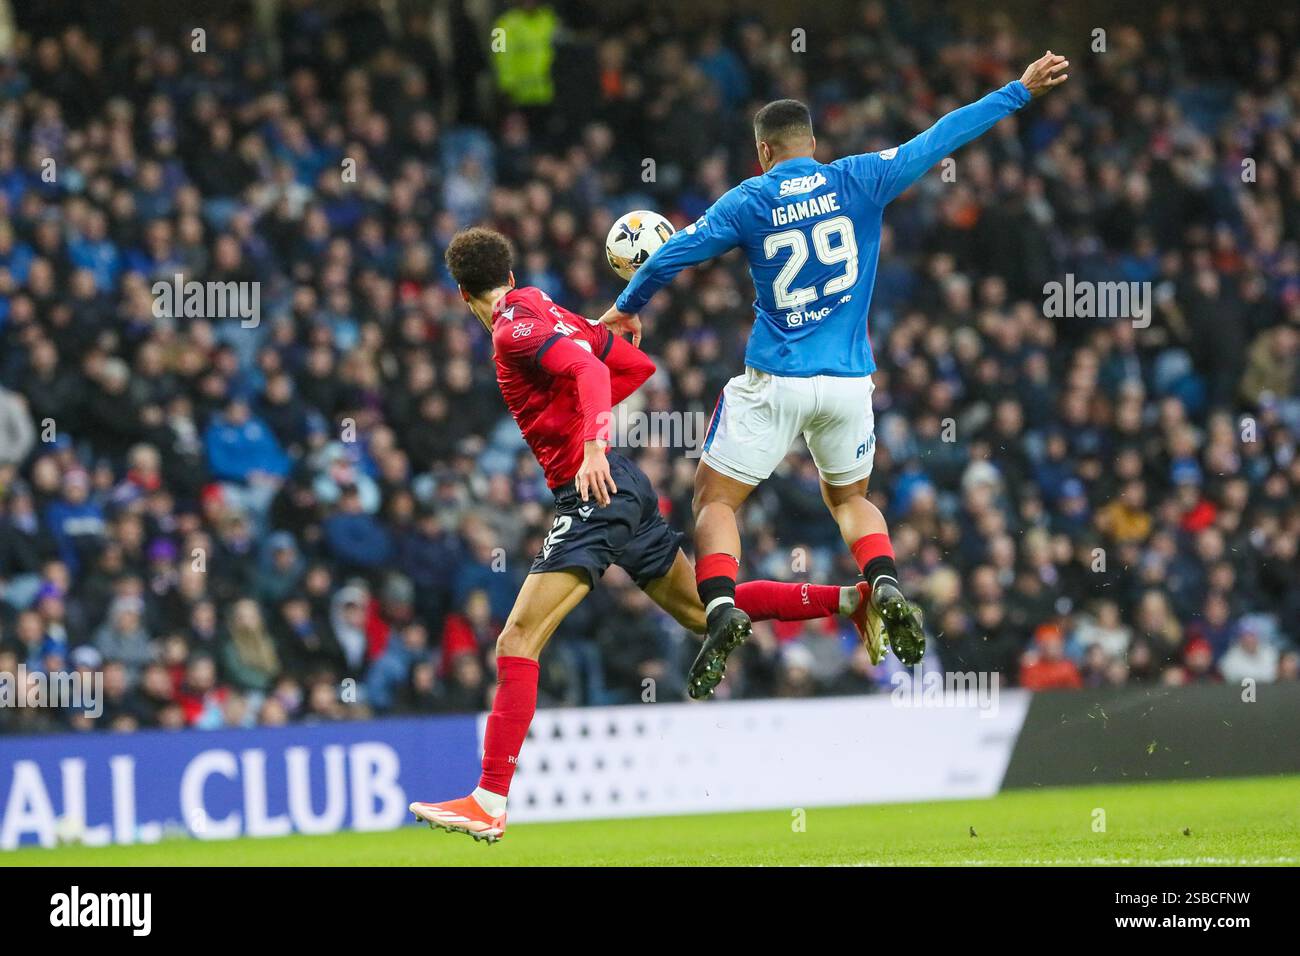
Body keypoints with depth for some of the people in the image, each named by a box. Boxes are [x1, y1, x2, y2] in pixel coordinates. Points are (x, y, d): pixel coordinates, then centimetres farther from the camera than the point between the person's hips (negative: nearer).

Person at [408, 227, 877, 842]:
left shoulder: (515, 329, -10)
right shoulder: (552, 314, 17)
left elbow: (588, 368, -27)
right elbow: (638, 365, 24)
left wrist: (593, 445, -39)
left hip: (595, 491, -10)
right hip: (622, 487, 10)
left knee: (517, 642, -14)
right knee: (703, 612, 23)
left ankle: (489, 803, -21)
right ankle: (849, 599, 23)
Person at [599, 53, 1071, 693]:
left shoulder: (749, 202, -3)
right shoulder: (857, 181, 0)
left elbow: (672, 256, -2)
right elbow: (941, 138, 3)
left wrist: (627, 308, 16)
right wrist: (1020, 92, 10)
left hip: (774, 382, -3)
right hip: (849, 379, 3)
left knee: (716, 498, 8)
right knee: (850, 497, 24)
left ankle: (721, 606, -17)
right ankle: (886, 587, -3)